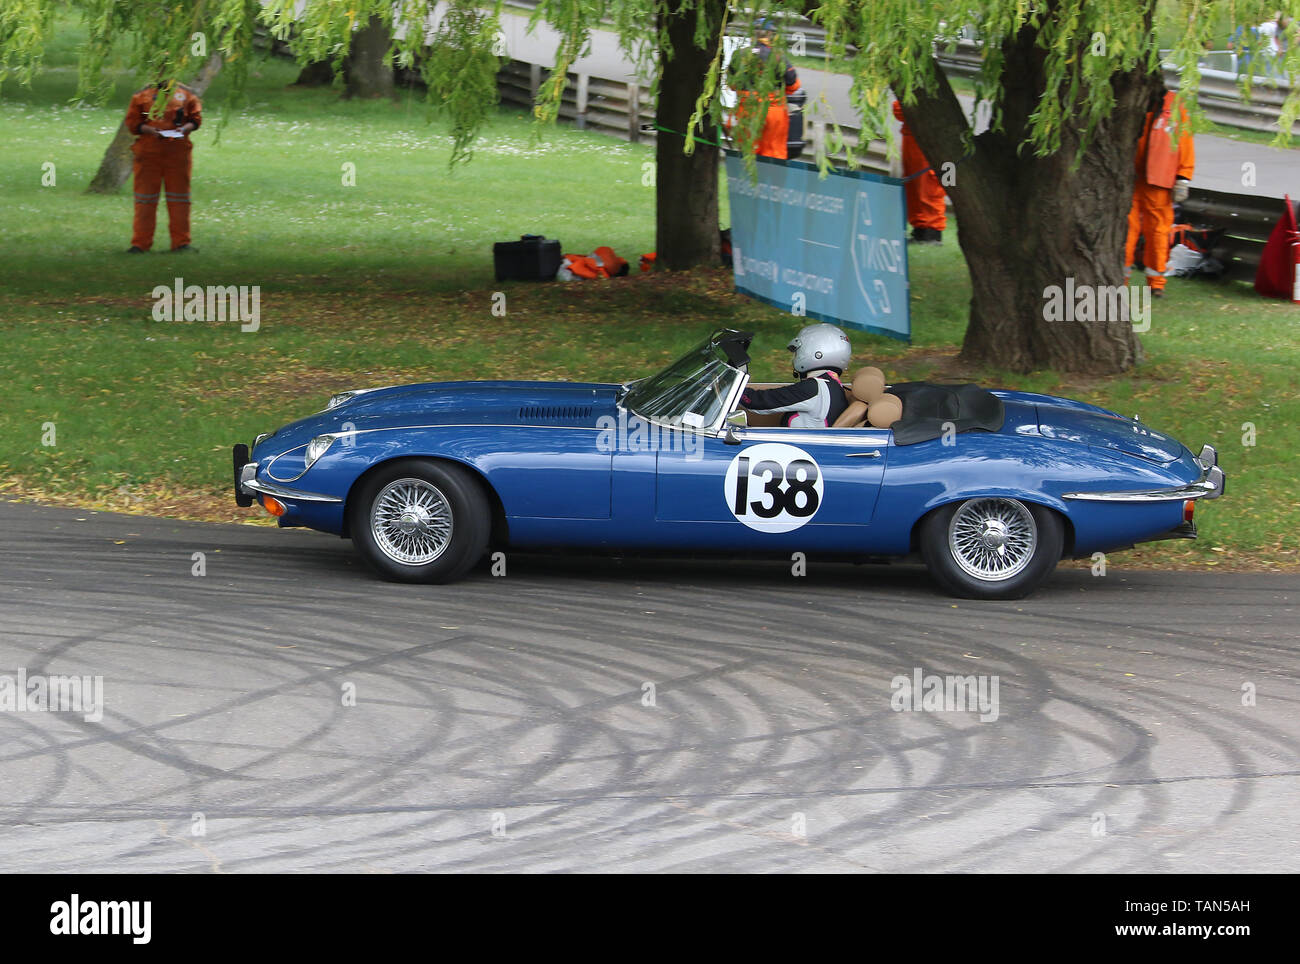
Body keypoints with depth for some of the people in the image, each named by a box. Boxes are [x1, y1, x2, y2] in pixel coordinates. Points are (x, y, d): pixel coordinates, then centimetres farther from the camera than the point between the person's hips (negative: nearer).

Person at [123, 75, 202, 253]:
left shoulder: (186, 95, 9)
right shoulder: (142, 96, 5)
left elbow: (196, 118, 9)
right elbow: (132, 123, 3)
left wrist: (184, 128, -11)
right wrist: (149, 130, -14)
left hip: (178, 152, 1)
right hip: (148, 154, -1)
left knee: (179, 198, 5)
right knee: (145, 199, 1)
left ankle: (181, 242, 11)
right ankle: (140, 243, 5)